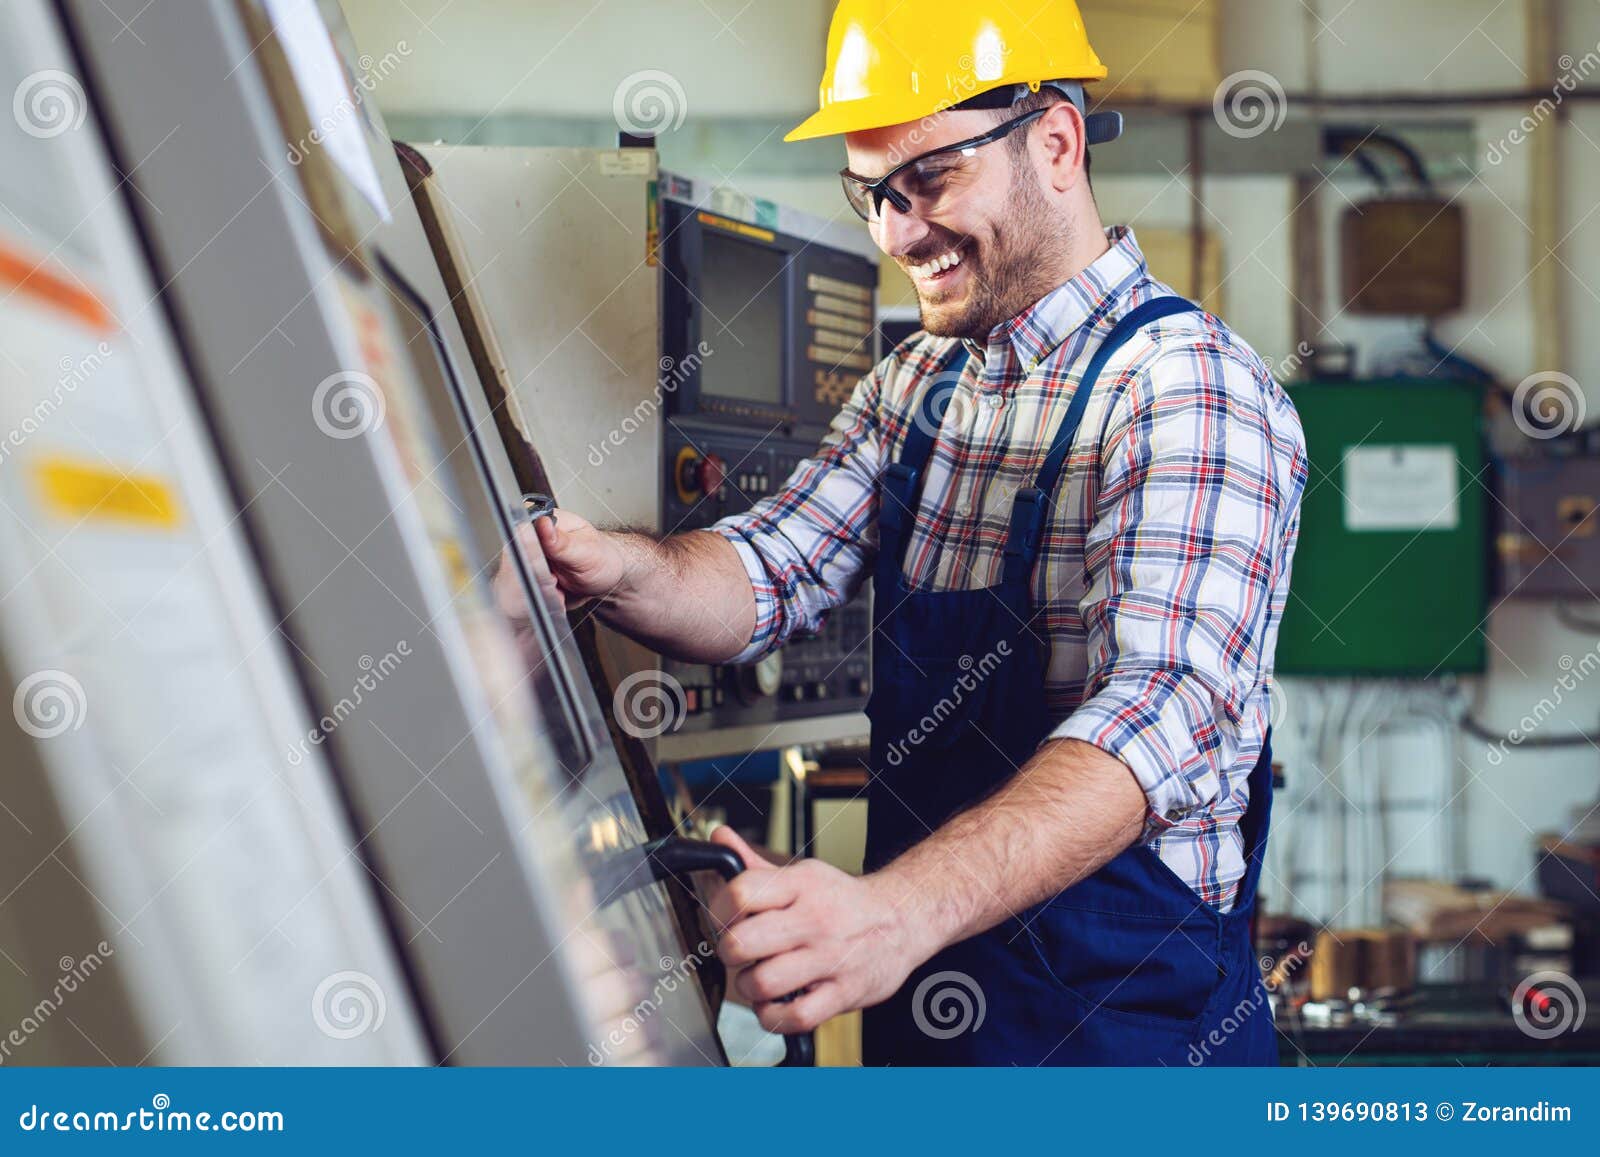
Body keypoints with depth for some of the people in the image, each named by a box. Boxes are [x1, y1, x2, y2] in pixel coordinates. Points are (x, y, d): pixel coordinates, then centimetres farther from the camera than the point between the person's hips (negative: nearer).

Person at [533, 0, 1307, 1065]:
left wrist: (897, 911, -47)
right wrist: (616, 570, -23)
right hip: (917, 998, 7)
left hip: (1128, 1029, -7)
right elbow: (771, 575, 1)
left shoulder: (1191, 389, -20)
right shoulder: (916, 384, 7)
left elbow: (1164, 710, -33)